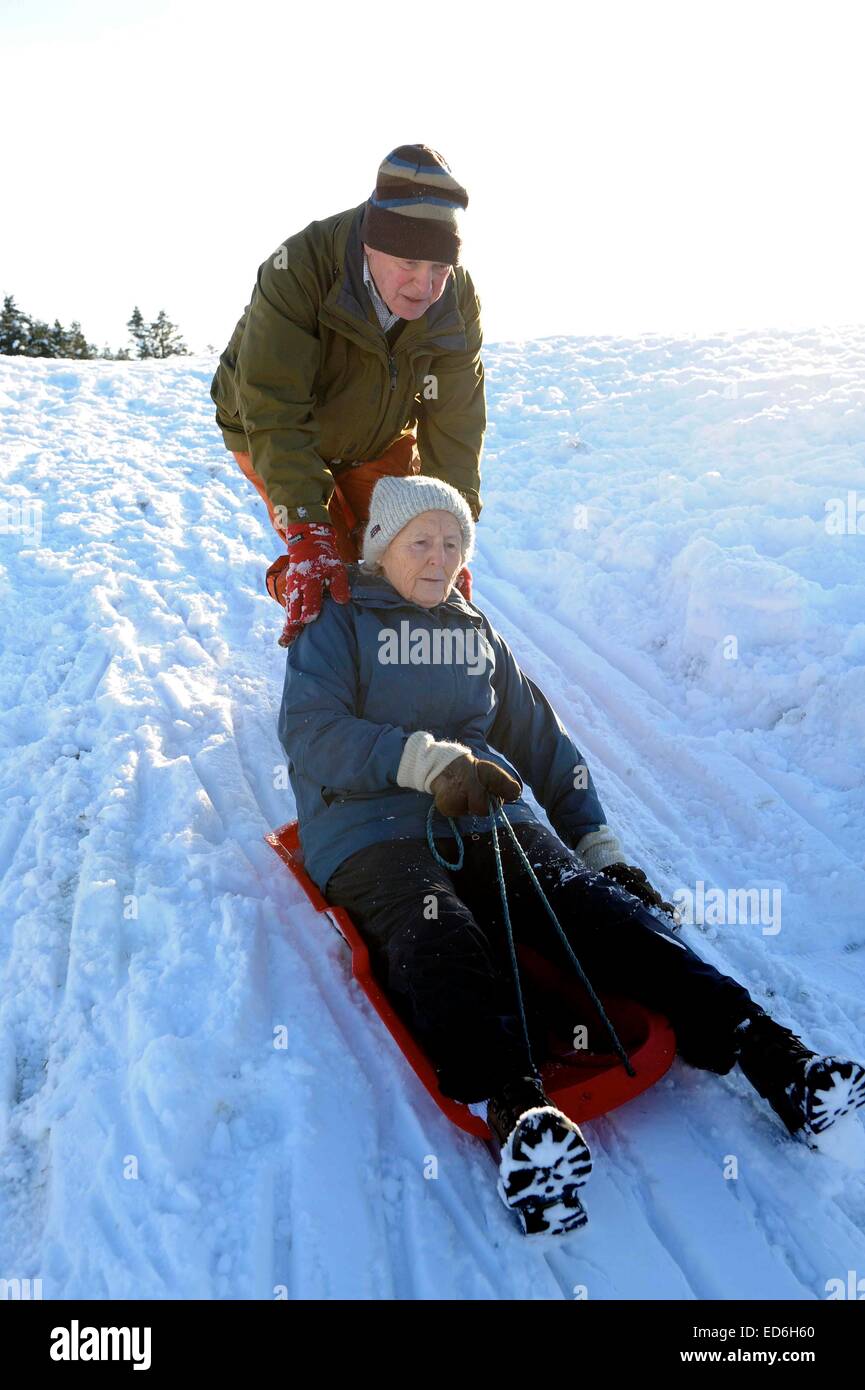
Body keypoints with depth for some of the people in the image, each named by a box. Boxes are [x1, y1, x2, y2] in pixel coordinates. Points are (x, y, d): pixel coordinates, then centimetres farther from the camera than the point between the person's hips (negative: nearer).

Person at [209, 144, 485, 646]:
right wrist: (308, 533, -49)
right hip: (273, 434, -3)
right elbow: (274, 410, -41)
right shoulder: (298, 270, -38)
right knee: (331, 561, -15)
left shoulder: (459, 301, -23)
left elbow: (456, 426, -19)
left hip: (383, 438, 4)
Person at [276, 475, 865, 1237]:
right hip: (373, 826, -3)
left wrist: (600, 844, 18)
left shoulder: (476, 631, 27)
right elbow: (310, 732, -3)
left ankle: (756, 1041, -38)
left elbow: (542, 737, 27)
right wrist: (427, 759, -17)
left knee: (589, 899, -25)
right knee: (433, 931, -35)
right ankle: (512, 1104, -56)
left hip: (491, 815, 4)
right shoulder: (336, 624, 13)